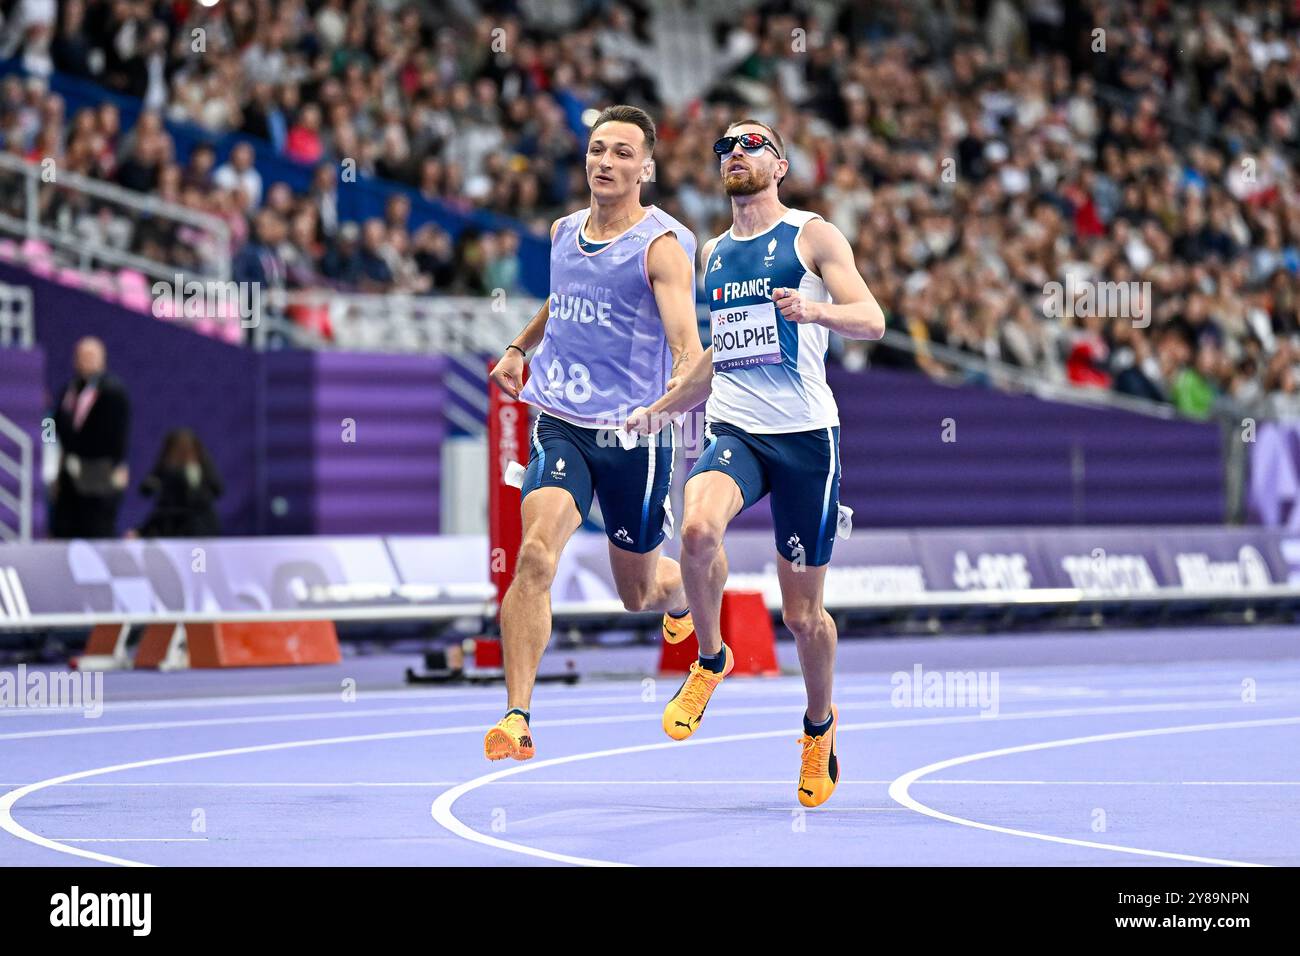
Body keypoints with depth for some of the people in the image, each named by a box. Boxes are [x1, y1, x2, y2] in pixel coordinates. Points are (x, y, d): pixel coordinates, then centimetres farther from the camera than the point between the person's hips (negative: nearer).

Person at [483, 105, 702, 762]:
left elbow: (687, 345, -22)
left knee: (639, 594, 13)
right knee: (535, 556, -21)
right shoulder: (564, 232, 7)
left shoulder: (662, 246, -11)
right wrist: (519, 347, 30)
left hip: (634, 434, -3)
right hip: (559, 423, 3)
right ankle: (516, 718, -24)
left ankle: (683, 590, 52)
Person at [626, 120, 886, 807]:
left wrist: (814, 310, -27)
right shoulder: (714, 253, 18)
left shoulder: (813, 236, 2)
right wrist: (661, 410, 26)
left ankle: (819, 724, 30)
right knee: (697, 529, -31)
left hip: (806, 435, -3)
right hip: (734, 432, 3)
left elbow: (872, 320, -8)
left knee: (802, 610, 3)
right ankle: (710, 660, -7)